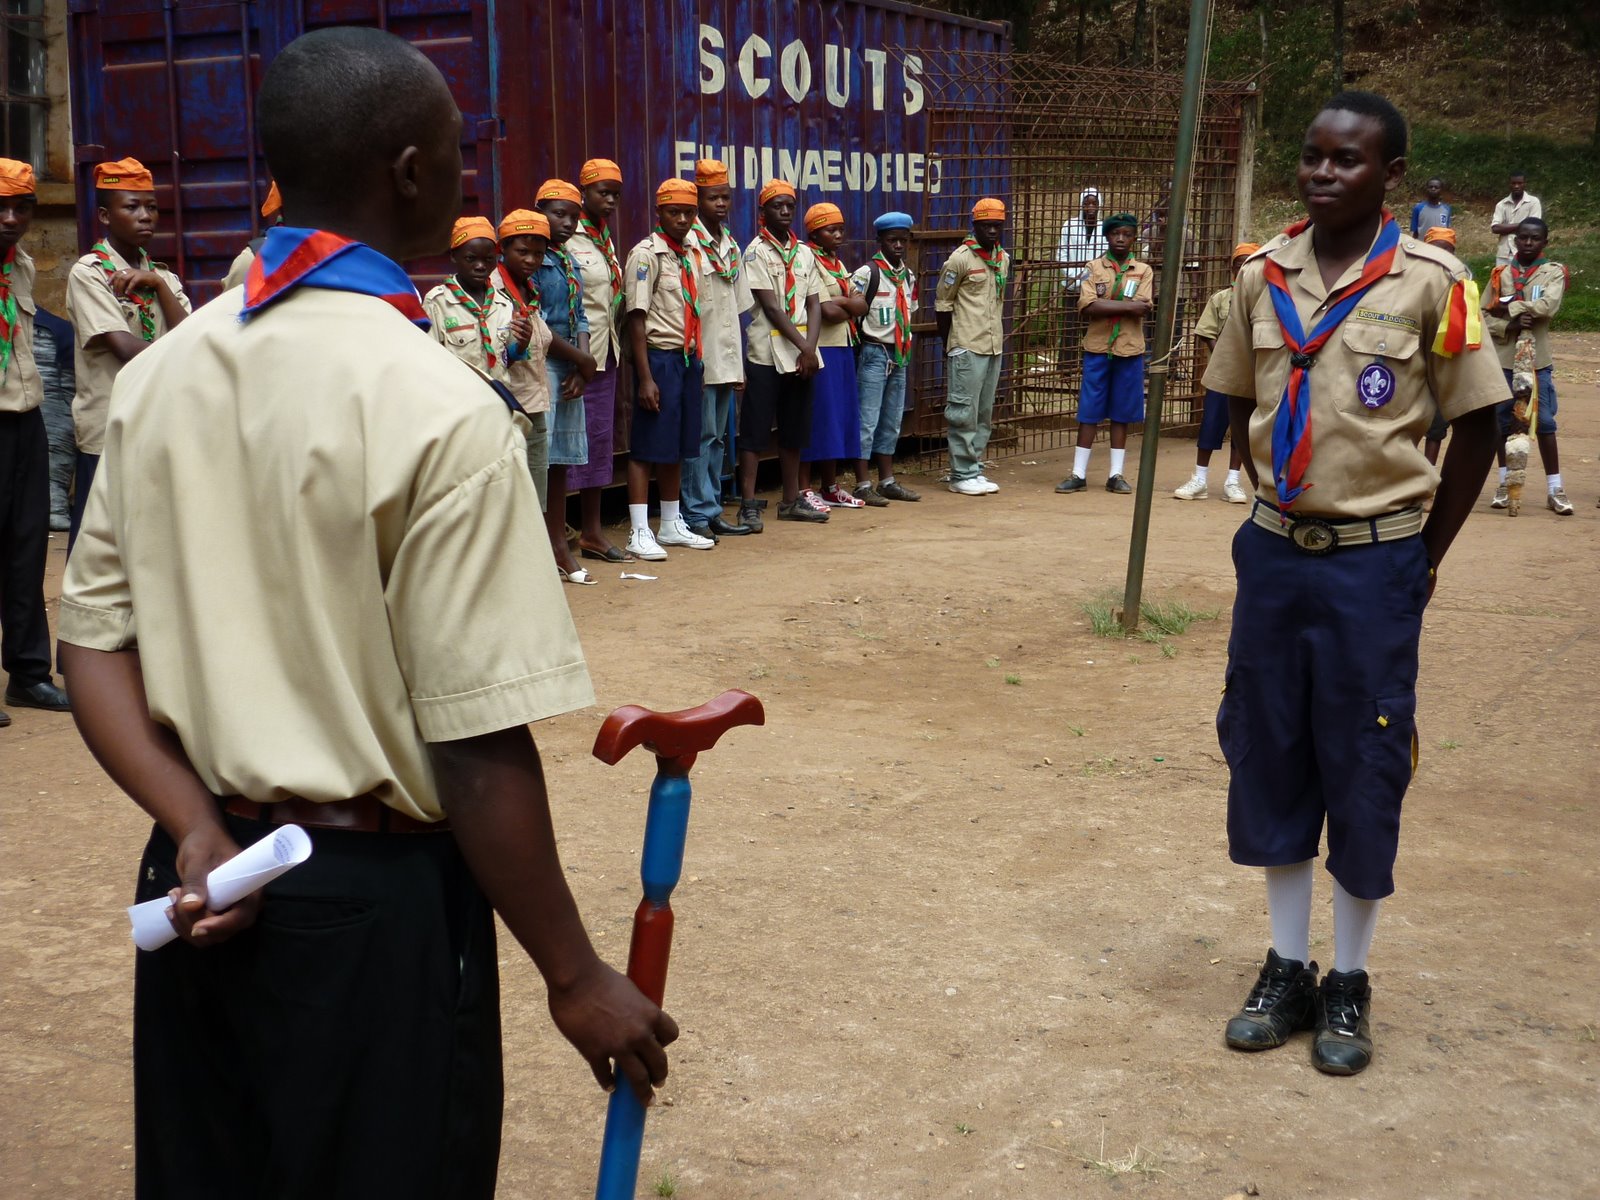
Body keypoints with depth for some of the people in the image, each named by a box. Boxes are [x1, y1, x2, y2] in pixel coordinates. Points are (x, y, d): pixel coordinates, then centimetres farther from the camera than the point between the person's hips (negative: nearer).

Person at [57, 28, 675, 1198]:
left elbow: (95, 639, 2)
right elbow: (479, 746, -20)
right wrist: (577, 976, -11)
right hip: (370, 896, -6)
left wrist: (196, 826, -5)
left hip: (201, 880, 6)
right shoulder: (440, 410, -19)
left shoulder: (160, 373, 2)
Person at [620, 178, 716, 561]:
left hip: (688, 358, 7)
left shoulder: (691, 256, 14)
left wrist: (696, 361, 13)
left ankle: (672, 525, 22)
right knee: (647, 447, -5)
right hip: (659, 357, -7)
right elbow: (636, 318, -13)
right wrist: (645, 378, -18)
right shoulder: (646, 254, -9)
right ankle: (639, 533, -2)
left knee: (677, 446, 13)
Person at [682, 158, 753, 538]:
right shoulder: (688, 243, -8)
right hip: (700, 360, -7)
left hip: (726, 360, 7)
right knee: (701, 436, -6)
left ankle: (712, 512, 16)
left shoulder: (731, 246, 16)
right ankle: (699, 514, -1)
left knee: (717, 438, 11)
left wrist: (739, 364, 14)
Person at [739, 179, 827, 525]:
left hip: (801, 355, 6)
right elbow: (771, 306, -11)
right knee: (755, 432, -4)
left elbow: (814, 305, 8)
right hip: (767, 354, -6)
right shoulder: (756, 252, -5)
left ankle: (791, 500, 20)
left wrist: (810, 348, -7)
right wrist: (804, 347, -15)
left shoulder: (804, 253, 13)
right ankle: (748, 504, -2)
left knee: (794, 432, 12)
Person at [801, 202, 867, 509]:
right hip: (823, 350, -9)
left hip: (844, 348, 9)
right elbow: (828, 312, -19)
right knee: (825, 417, -4)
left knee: (842, 415, 10)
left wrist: (839, 302, -11)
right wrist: (850, 305, -1)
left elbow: (861, 305, 7)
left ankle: (831, 485, 18)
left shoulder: (838, 264, 17)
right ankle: (828, 488, 2)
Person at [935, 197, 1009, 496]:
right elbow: (942, 303, -4)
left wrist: (997, 337, 16)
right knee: (964, 412, -4)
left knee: (984, 413, 10)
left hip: (994, 348, 7)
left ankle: (974, 470, 17)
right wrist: (950, 344, 0)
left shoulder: (1003, 259, 11)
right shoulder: (960, 258, -9)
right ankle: (962, 475, 1)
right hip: (967, 348, -7)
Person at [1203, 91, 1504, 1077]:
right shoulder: (1263, 277, 3)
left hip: (1375, 561, -4)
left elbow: (1476, 426, -3)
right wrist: (1279, 513, 8)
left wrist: (1424, 557, -2)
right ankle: (1288, 969, 24)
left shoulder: (1430, 282, -9)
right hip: (1276, 551, 4)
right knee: (1269, 757, 9)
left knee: (1364, 770, 4)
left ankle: (1350, 985, 20)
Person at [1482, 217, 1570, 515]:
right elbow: (1483, 315, 2)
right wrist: (1509, 326, -15)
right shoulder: (1500, 273, 7)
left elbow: (1548, 306, -17)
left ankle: (1554, 489, 3)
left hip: (1537, 359, -2)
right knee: (1502, 421, 8)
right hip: (1502, 359, 2)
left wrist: (1508, 307, -11)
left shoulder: (1554, 272, 0)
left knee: (1545, 423, -1)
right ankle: (1505, 482, 20)